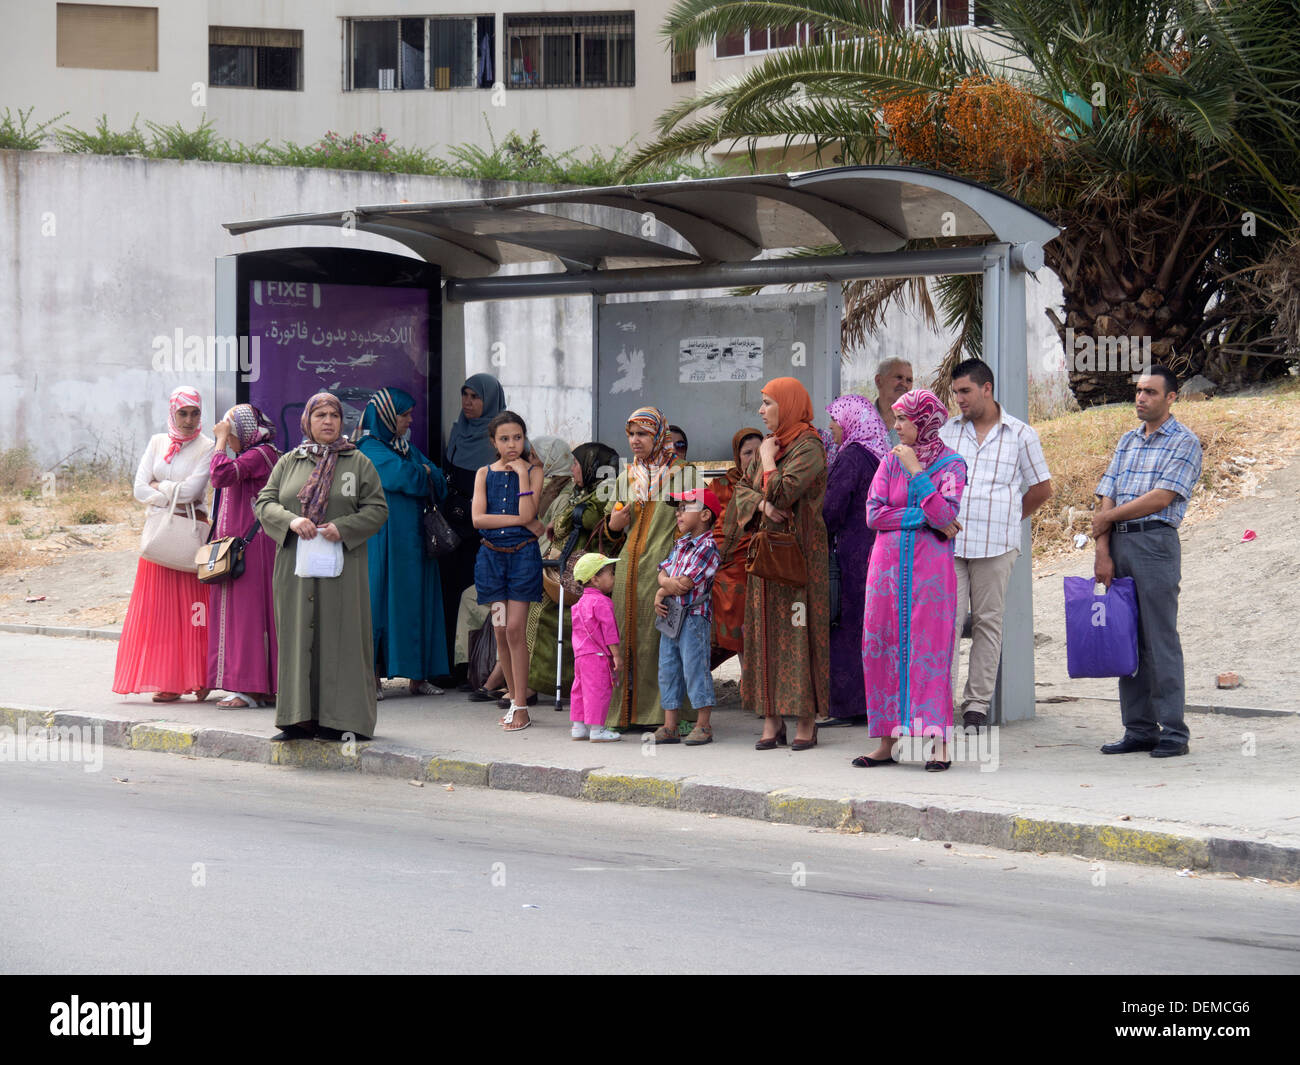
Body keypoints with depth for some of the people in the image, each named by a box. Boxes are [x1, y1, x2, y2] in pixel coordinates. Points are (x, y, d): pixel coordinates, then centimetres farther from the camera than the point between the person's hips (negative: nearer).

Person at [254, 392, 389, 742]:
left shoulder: (359, 463, 7)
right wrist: (291, 520, -12)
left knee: (340, 638, -4)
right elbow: (265, 503, 7)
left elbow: (377, 509, 2)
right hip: (295, 565, 2)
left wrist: (343, 528, -14)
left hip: (342, 567, -2)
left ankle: (340, 719, 0)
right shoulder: (288, 463, 13)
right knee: (298, 637, 2)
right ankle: (299, 718, 6)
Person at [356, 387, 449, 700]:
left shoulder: (407, 448, 17)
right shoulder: (371, 450, -7)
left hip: (413, 541, 8)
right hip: (385, 541, -7)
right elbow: (406, 478, -18)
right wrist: (425, 474, 1)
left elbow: (438, 483, 9)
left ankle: (417, 676, 8)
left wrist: (419, 473, -9)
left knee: (417, 603, 5)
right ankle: (374, 676, -3)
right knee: (382, 603, -6)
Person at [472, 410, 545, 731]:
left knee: (515, 628, -10)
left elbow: (527, 515, -12)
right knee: (500, 631, 4)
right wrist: (518, 519, -11)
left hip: (523, 555, -3)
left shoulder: (533, 471, 2)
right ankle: (514, 699, 14)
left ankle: (521, 706, -7)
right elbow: (478, 519, -4)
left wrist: (522, 474, -12)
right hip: (492, 556, 3)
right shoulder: (485, 474, 8)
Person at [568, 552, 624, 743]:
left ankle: (578, 727, 18)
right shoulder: (601, 602, -14)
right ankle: (596, 729, -6)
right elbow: (608, 630, -17)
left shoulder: (581, 602, 17)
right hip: (597, 655, -10)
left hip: (581, 655, 10)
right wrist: (617, 655, -14)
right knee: (598, 690, -6)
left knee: (580, 689, 13)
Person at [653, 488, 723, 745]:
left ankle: (703, 726, 2)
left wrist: (663, 591, -2)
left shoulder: (708, 547, -12)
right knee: (668, 669, 9)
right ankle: (670, 727, 15)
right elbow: (663, 572, 12)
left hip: (694, 616, -9)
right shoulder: (680, 544, 16)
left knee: (694, 668, -5)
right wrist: (667, 583, -10)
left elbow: (685, 584, -17)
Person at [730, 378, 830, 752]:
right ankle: (772, 720, 7)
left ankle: (806, 723, -4)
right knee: (767, 633, 5)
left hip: (798, 550, -8)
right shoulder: (772, 443, 14)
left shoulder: (808, 447, -11)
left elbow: (784, 492, -22)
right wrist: (763, 504, -8)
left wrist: (767, 459, -8)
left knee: (799, 633, -7)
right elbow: (743, 489, 12)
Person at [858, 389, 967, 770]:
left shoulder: (951, 464, -1)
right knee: (883, 649, 2)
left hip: (931, 567, -4)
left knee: (931, 651, -6)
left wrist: (915, 470, -13)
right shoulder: (891, 461, 9)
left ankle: (940, 745, -3)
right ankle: (887, 742, 7)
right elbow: (873, 514, 0)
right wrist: (924, 518, -9)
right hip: (888, 564, 4)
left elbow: (945, 514, -15)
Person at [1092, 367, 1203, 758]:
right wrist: (1103, 552, 0)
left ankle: (1173, 732, -3)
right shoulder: (1127, 441, 17)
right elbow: (1107, 499, 11)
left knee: (1160, 639, -6)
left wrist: (1109, 517, -3)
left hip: (1156, 541, -6)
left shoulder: (1185, 442, -2)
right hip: (1118, 543, 6)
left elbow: (1161, 498, -12)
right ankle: (1139, 730, 10)